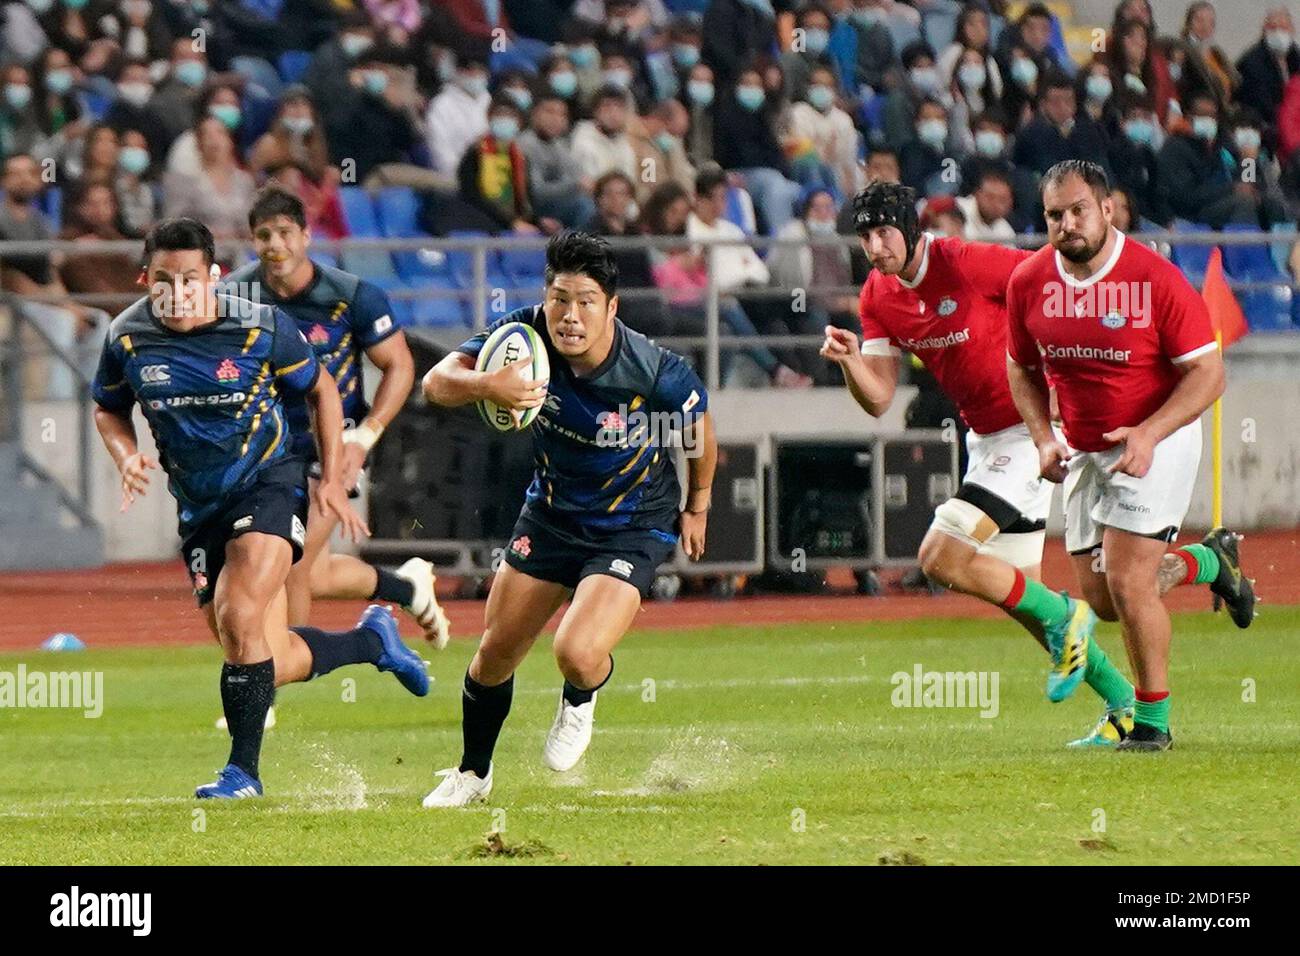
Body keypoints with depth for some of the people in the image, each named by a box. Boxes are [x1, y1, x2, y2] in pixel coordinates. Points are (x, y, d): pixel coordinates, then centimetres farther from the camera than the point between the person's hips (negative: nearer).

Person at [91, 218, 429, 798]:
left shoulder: (262, 329, -14)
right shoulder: (127, 338, -7)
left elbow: (321, 390, 3)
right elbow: (109, 409, 12)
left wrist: (331, 480, -1)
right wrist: (127, 457, -9)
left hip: (268, 483, -4)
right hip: (199, 505, 4)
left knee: (239, 618, -24)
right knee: (272, 663, 5)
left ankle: (243, 769, -13)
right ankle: (371, 640, 34)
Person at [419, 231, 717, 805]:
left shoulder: (656, 374, -28)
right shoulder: (525, 335, -21)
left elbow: (699, 428, -6)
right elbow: (436, 384, -25)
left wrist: (697, 506, 9)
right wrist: (488, 386, -47)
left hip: (634, 528, -4)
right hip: (550, 515, 4)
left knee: (578, 656, -24)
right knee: (495, 655, 8)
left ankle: (580, 701, 16)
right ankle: (472, 775, 36)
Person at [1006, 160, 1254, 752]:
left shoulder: (1156, 279, -20)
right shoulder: (1028, 282, -5)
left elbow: (1208, 373, -17)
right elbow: (1023, 370, 12)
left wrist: (1148, 434, -28)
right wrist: (1044, 439, -3)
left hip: (1158, 441, -6)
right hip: (1084, 450, 6)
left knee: (1127, 581, -16)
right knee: (1101, 598, 6)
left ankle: (1152, 722, 2)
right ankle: (1208, 560, 35)